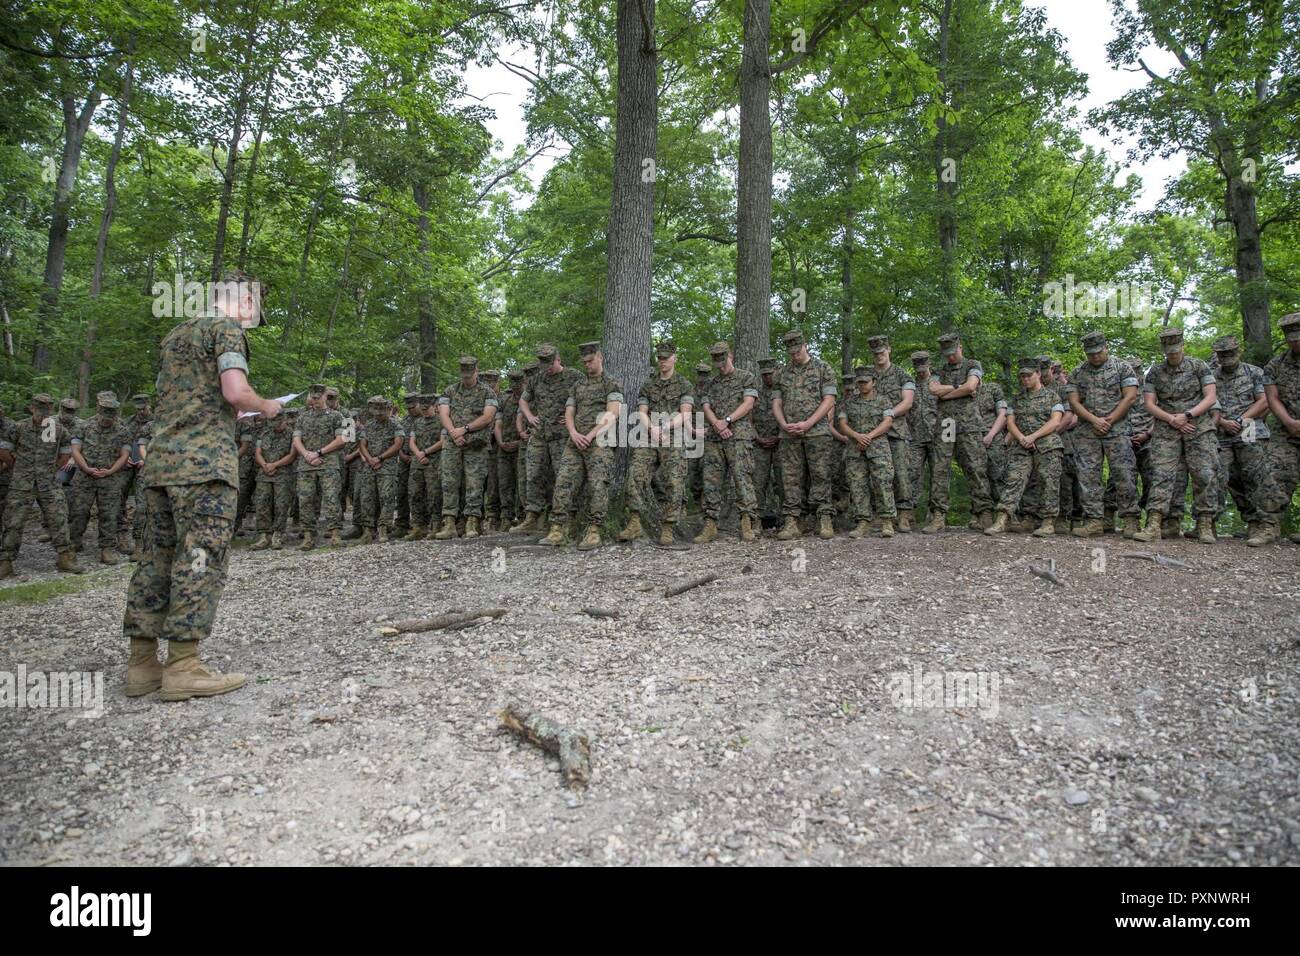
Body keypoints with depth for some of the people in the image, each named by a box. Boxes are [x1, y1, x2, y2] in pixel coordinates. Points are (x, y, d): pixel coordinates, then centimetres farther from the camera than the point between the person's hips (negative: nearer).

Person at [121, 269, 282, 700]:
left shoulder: (175, 335, 24)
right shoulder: (227, 328, -2)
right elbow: (235, 391, -15)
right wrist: (265, 406, 4)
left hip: (161, 456, 8)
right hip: (204, 459, -8)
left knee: (159, 557, 8)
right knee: (200, 559, -8)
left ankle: (142, 664, 10)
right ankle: (182, 666, -8)